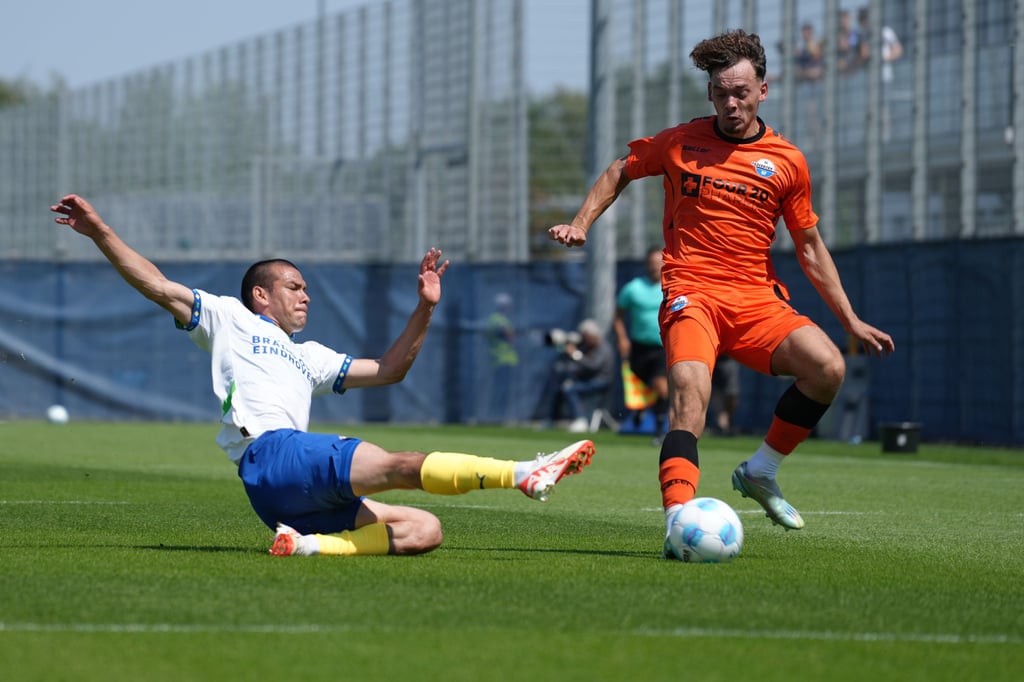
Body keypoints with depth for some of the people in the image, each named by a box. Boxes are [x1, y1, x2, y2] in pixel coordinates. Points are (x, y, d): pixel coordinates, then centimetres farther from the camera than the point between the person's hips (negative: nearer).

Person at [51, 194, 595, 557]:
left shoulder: (308, 357, 38)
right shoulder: (228, 318, 22)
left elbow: (388, 370, 35)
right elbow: (157, 287, 14)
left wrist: (425, 308, 25)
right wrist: (100, 233, 4)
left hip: (306, 496, 8)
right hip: (269, 454, -8)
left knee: (423, 529, -10)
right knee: (402, 464, -27)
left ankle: (307, 545, -26)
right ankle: (525, 474, -44)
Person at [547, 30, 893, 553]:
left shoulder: (787, 161, 8)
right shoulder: (680, 142, 6)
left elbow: (810, 247, 16)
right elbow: (620, 172, 23)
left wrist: (851, 320, 14)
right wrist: (581, 224, 8)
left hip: (756, 298, 2)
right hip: (692, 290, -2)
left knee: (827, 367, -22)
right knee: (690, 388, -30)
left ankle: (760, 472, 0)